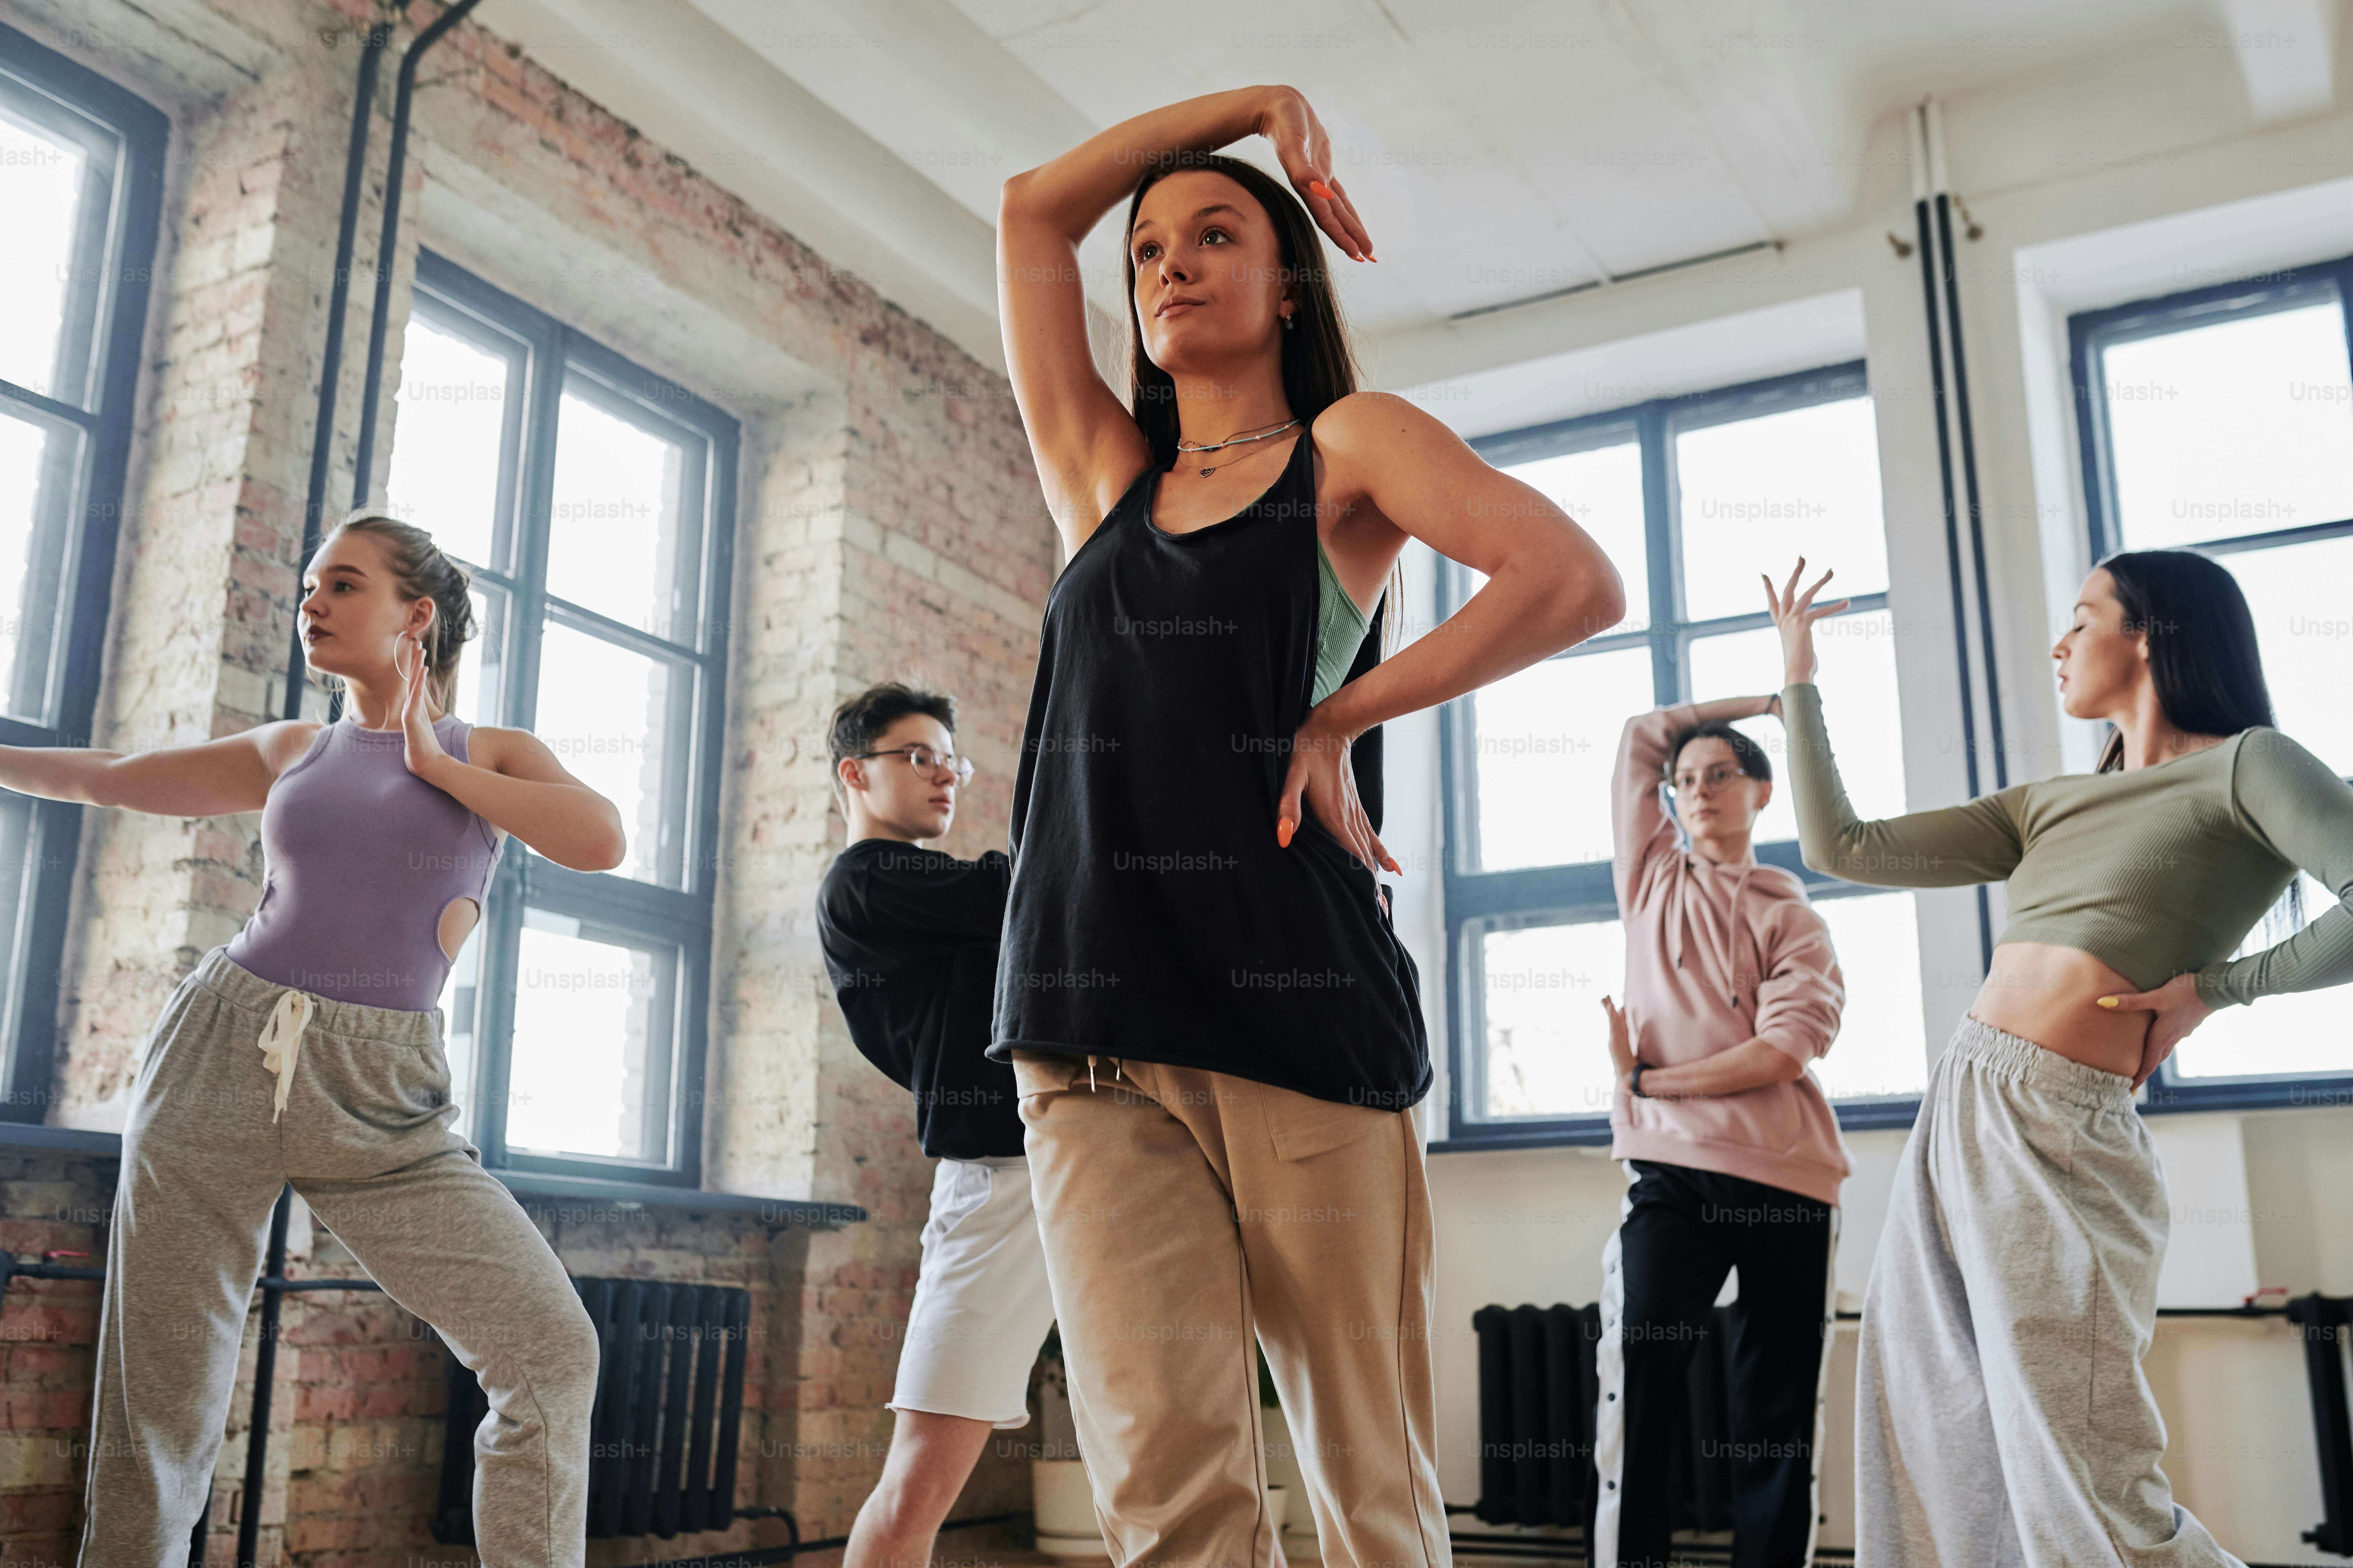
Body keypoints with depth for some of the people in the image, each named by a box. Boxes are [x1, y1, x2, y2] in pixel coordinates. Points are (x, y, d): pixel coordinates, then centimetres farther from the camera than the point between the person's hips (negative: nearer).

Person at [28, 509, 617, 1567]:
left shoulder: (492, 755, 7)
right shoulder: (293, 753, 14)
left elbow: (601, 841, -13)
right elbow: (99, 779, 26)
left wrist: (436, 765, -5)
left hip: (383, 1106, -2)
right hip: (222, 1059, 2)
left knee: (553, 1350, -14)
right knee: (158, 1409, 3)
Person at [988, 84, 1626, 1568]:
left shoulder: (1351, 446, 10)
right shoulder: (1104, 479, 21)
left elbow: (1576, 583, -6)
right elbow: (1032, 209, 24)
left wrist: (1340, 719, -5)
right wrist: (1256, 102, 23)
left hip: (1300, 1011, -2)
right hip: (1094, 1036, 3)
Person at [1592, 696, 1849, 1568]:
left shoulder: (1792, 919, 14)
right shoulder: (1653, 882, 20)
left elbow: (1789, 1046, -3)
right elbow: (1640, 737, 25)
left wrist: (1645, 1081, -5)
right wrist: (1760, 703, 31)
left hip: (1787, 1179, 1)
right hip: (1674, 1168, 0)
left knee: (1781, 1413, 1)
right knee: (1637, 1376, -18)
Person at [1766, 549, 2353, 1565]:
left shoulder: (2244, 766, -1)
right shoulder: (2048, 806, 18)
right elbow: (1841, 848, 15)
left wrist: (2219, 986, -9)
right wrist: (1799, 675, 21)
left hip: (2058, 1142, -7)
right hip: (1953, 1113, 7)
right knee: (1942, 1474, 10)